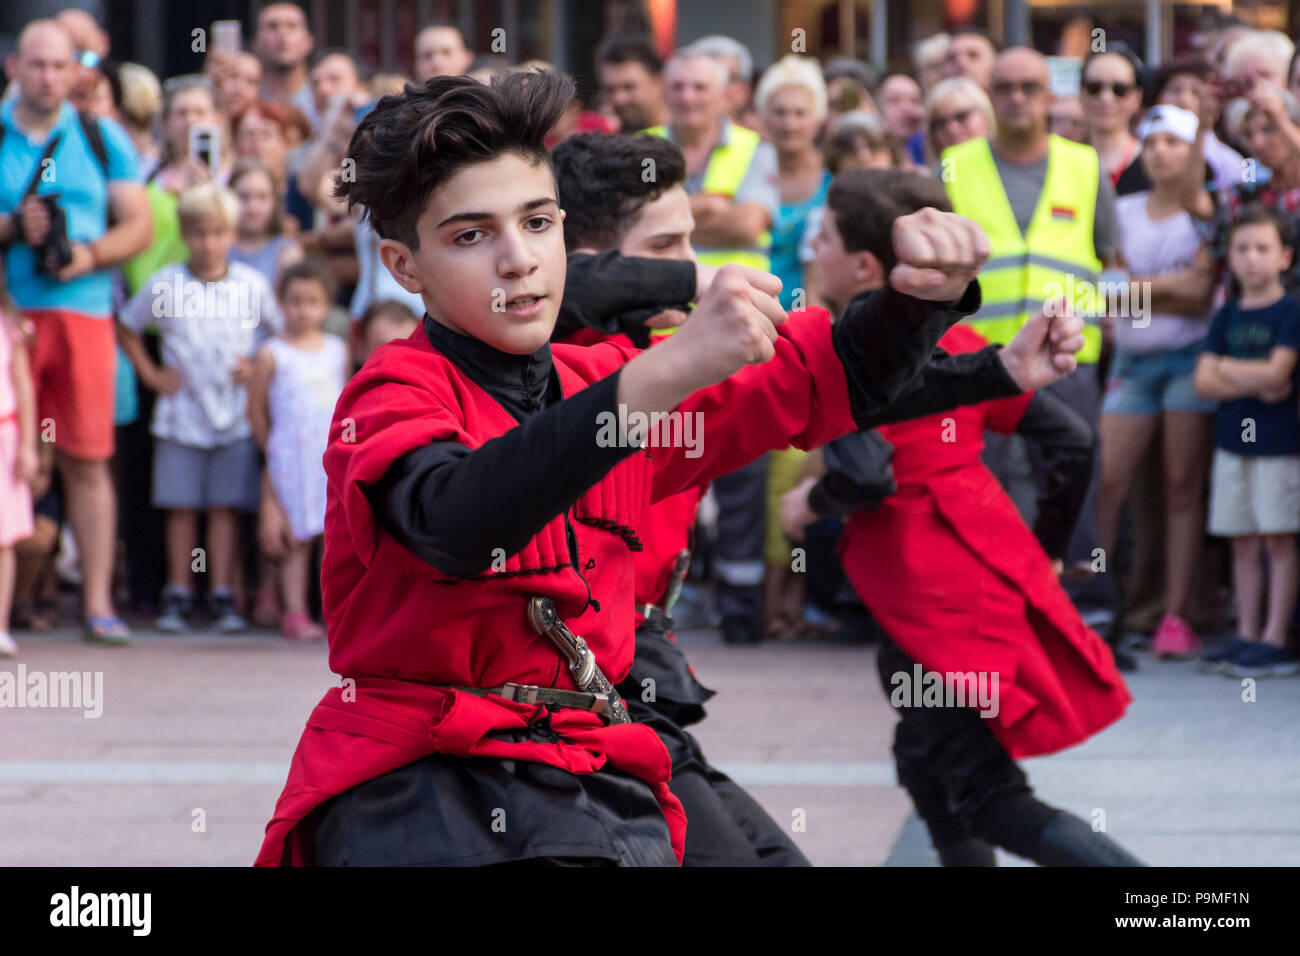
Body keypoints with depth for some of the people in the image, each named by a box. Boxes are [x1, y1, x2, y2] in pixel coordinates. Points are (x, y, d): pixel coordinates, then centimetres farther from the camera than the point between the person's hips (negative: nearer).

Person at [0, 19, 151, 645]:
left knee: (88, 459, -2)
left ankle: (97, 603, 0)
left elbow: (139, 227, 10)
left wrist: (91, 255, -8)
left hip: (82, 308, 1)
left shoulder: (102, 139, 13)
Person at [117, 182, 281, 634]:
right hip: (181, 416, 0)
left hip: (235, 416, 0)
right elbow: (127, 327, 11)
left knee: (226, 508, 1)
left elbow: (278, 332, 13)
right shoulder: (164, 285, -1)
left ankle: (222, 596, 7)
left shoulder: (252, 284, 0)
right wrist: (150, 373, 5)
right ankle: (178, 595, 11)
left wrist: (258, 367, -1)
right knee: (181, 508, 3)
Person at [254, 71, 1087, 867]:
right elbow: (456, 520, -30)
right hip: (415, 782, -6)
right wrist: (664, 375, -38)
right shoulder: (398, 391, -7)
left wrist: (931, 292, -2)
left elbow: (828, 383, 20)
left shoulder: (602, 381, 13)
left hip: (586, 777, 6)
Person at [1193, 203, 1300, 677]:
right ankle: (1247, 635, 14)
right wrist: (1254, 385, -13)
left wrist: (1227, 367, -4)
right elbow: (1204, 381, 1)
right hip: (1232, 440, 5)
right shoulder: (1227, 315, 9)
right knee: (1243, 543, 8)